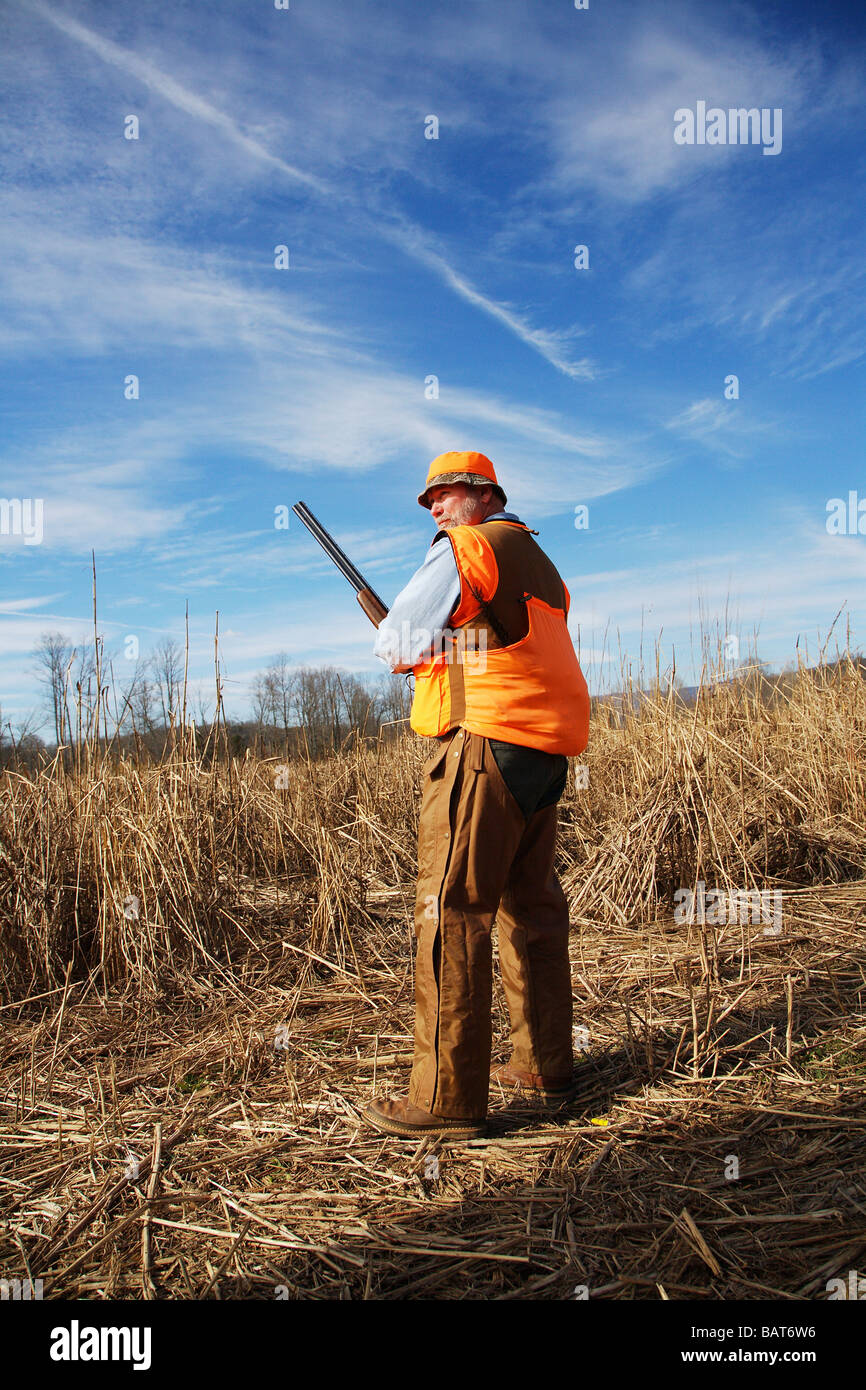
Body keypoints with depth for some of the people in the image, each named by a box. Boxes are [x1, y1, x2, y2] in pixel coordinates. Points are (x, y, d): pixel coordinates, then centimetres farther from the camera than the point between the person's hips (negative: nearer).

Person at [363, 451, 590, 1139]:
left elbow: (401, 637, -4)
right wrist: (437, 653, 21)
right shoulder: (540, 562, 24)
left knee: (451, 912, -8)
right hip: (546, 751, 9)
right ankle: (546, 1065, 23)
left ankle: (448, 1099, -6)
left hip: (489, 743, -9)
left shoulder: (467, 547, -3)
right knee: (531, 906, 15)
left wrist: (394, 647, 17)